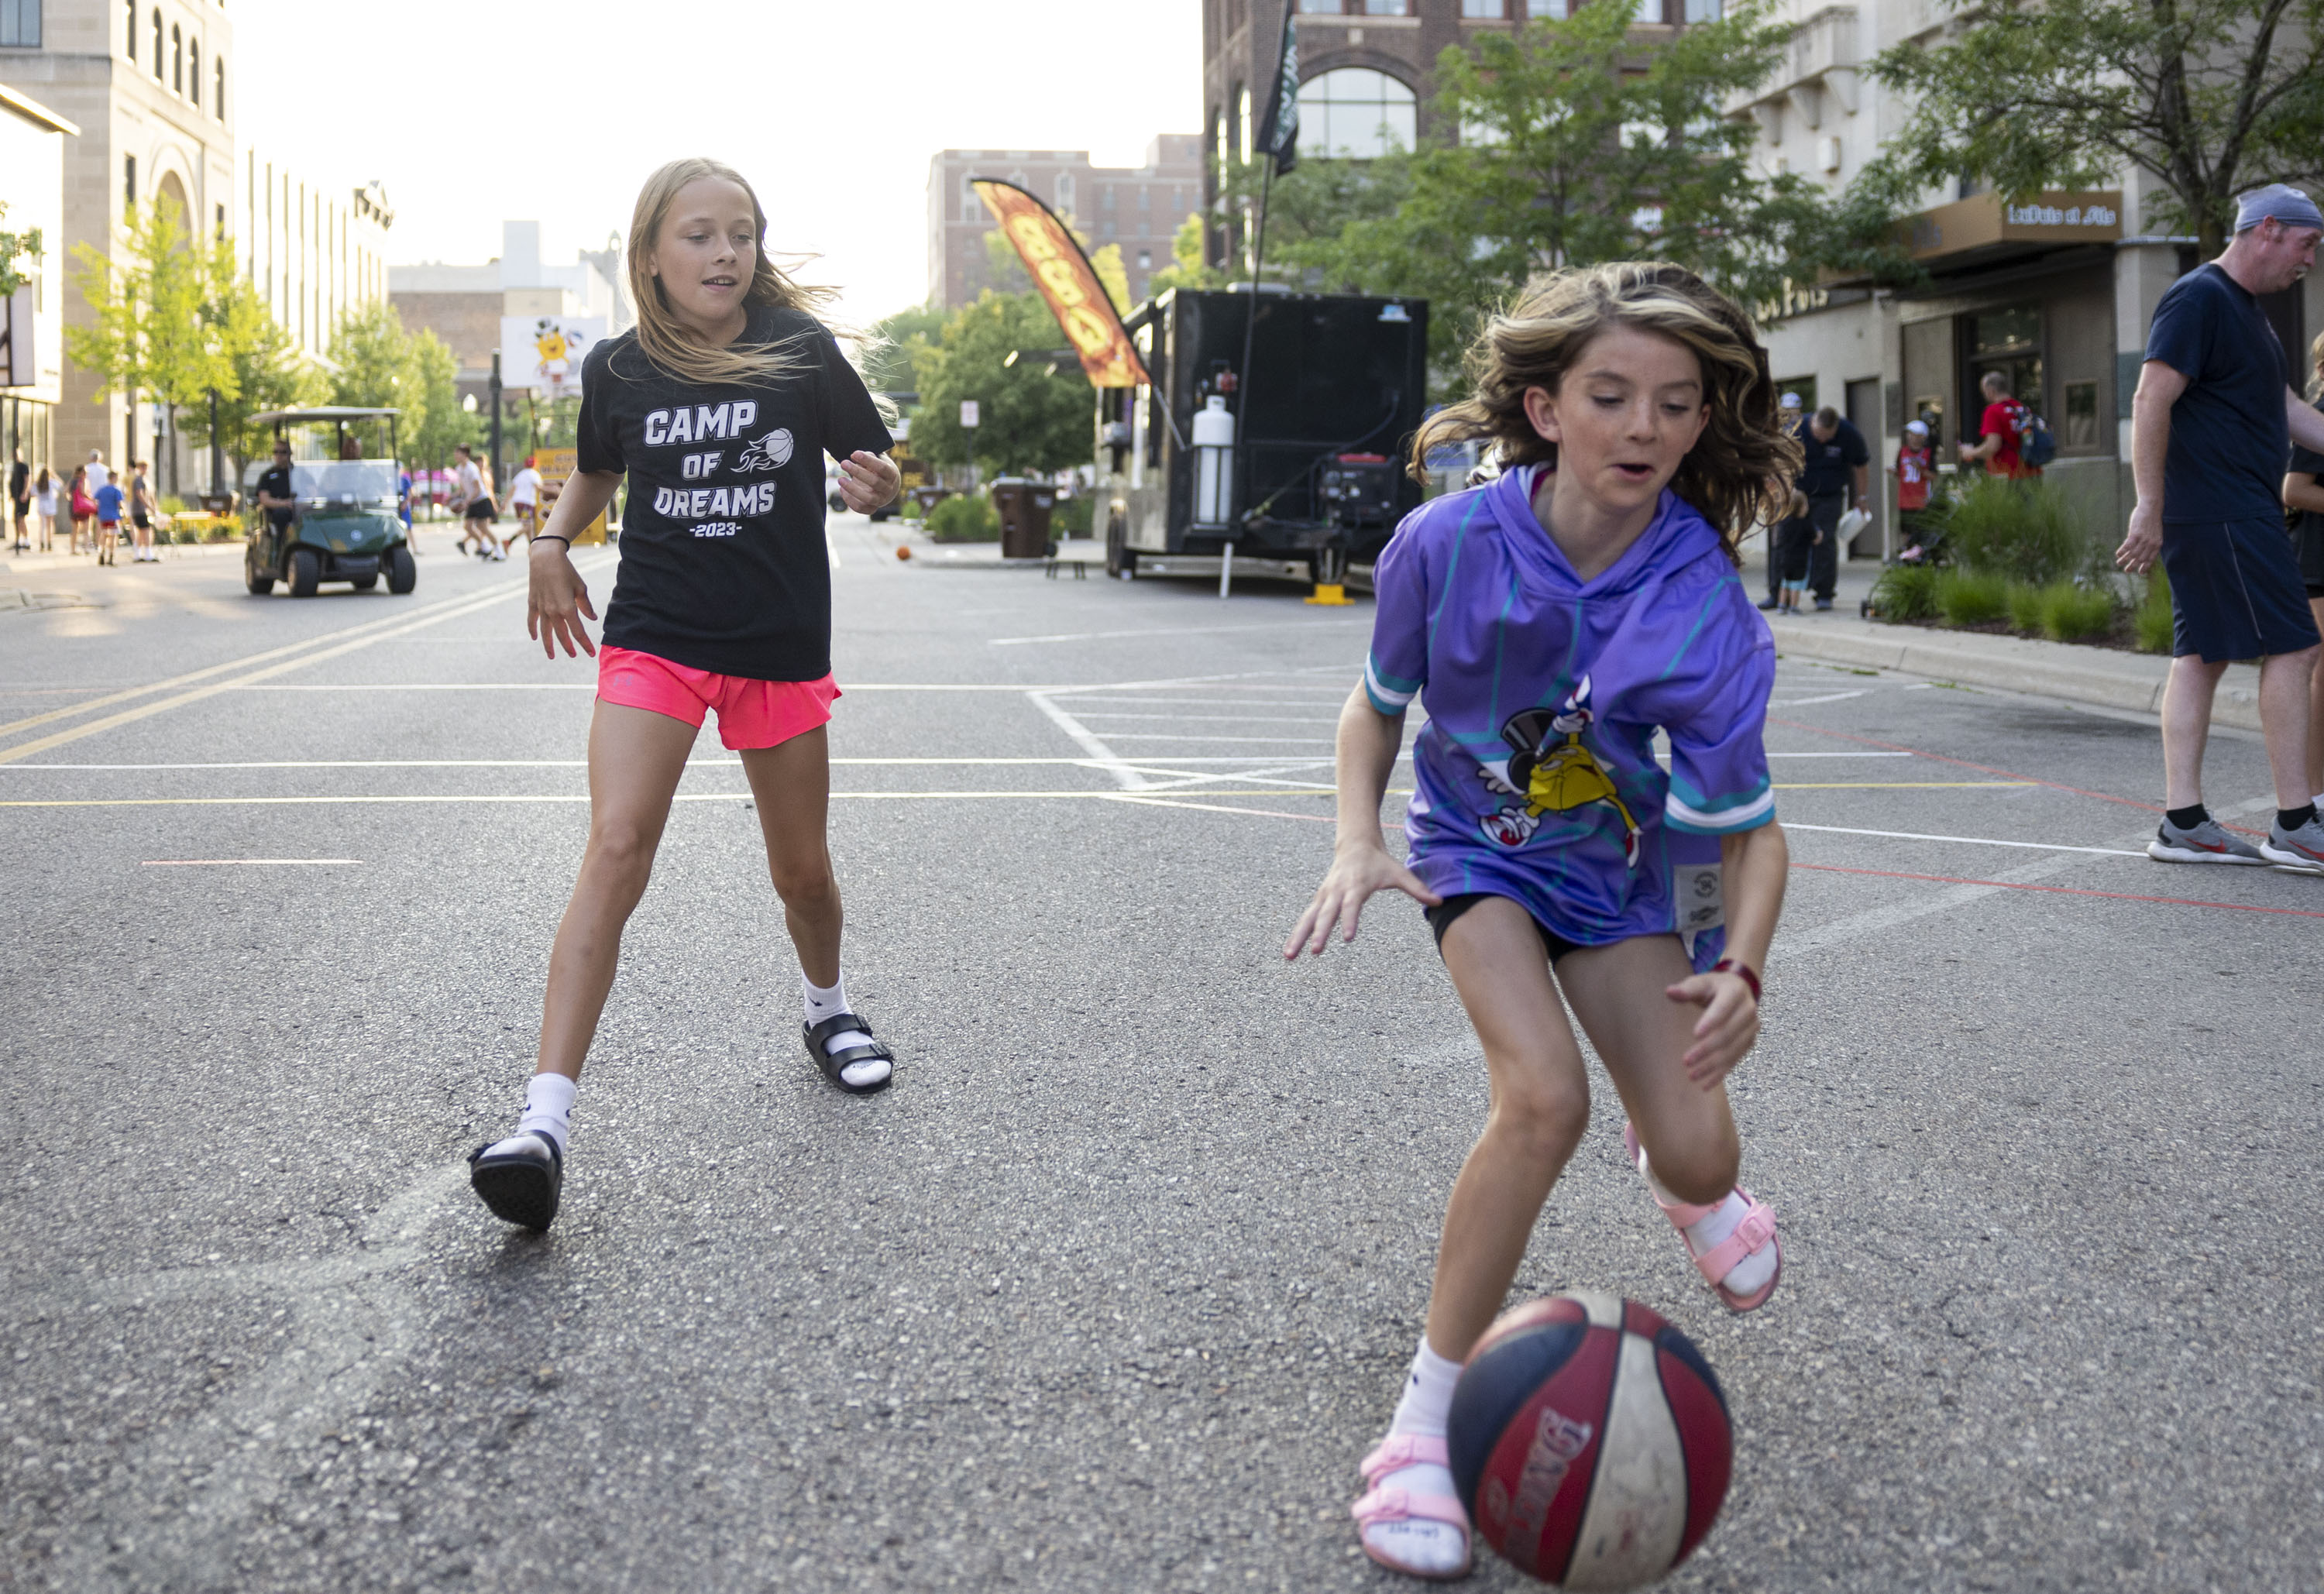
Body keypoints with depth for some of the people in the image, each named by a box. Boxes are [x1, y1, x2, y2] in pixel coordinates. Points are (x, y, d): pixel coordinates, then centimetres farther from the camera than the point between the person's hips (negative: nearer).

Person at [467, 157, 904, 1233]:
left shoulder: (801, 352, -4)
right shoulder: (618, 371, 1)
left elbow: (873, 465, 5)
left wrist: (876, 485, -17)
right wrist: (552, 542, 5)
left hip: (780, 647, 1)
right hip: (652, 639, 0)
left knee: (802, 871, 12)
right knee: (615, 850, -17)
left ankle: (826, 1007, 46)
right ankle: (546, 1118, -22)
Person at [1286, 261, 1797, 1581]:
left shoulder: (1705, 609, -26)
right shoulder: (1449, 544, -25)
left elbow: (1751, 828, -18)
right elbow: (1377, 708, -6)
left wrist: (1743, 965, -35)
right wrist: (1358, 846, -22)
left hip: (1620, 866, 1)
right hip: (1478, 851, -1)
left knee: (1696, 1159, -6)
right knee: (1546, 1096, -26)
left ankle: (1678, 1173, 38)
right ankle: (1427, 1421, -12)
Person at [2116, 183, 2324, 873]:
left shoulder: (2244, 310, 20)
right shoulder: (2198, 298, -11)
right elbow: (2151, 401, -19)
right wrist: (2150, 508, -23)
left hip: (2241, 517, 10)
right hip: (2224, 516, -10)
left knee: (2202, 655, 7)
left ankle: (2183, 823, 8)